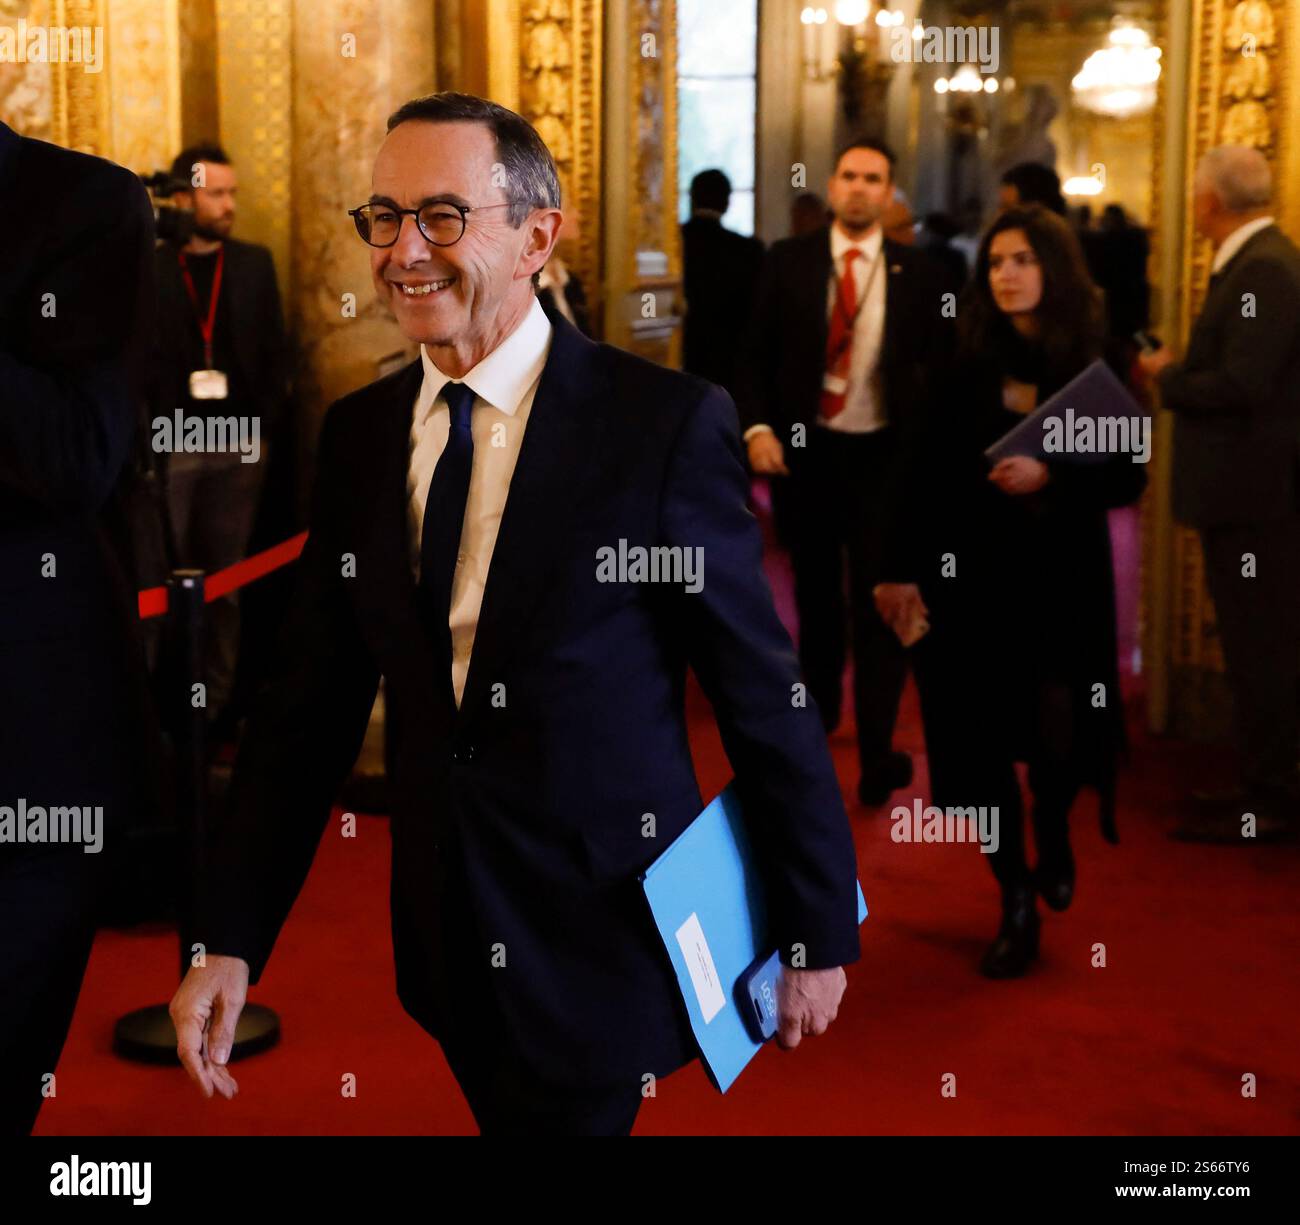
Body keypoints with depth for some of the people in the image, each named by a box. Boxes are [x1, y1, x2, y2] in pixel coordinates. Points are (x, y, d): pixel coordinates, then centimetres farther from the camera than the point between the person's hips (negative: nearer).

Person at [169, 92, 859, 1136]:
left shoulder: (667, 422, -13)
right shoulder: (358, 434, 3)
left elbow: (765, 695, -10)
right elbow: (313, 699, 4)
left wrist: (818, 932, -4)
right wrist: (231, 941, -2)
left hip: (604, 943, -5)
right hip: (444, 929, 5)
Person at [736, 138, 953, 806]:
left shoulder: (918, 274, -1)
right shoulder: (788, 261, 0)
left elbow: (939, 368, 2)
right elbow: (756, 355, 0)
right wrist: (757, 427, -13)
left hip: (882, 456, -1)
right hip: (803, 450, 1)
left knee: (880, 600, -5)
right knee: (816, 593, 17)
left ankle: (876, 752, -2)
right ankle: (818, 705, 37)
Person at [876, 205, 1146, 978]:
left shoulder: (1095, 365, -1)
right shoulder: (964, 362, -1)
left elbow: (1128, 479, -2)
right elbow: (924, 471, -3)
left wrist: (1051, 474, -17)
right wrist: (904, 568, -9)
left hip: (1062, 578, 0)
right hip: (969, 574, 0)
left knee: (1057, 735, 3)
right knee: (980, 740, 1)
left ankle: (1054, 840, 38)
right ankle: (1018, 909, 17)